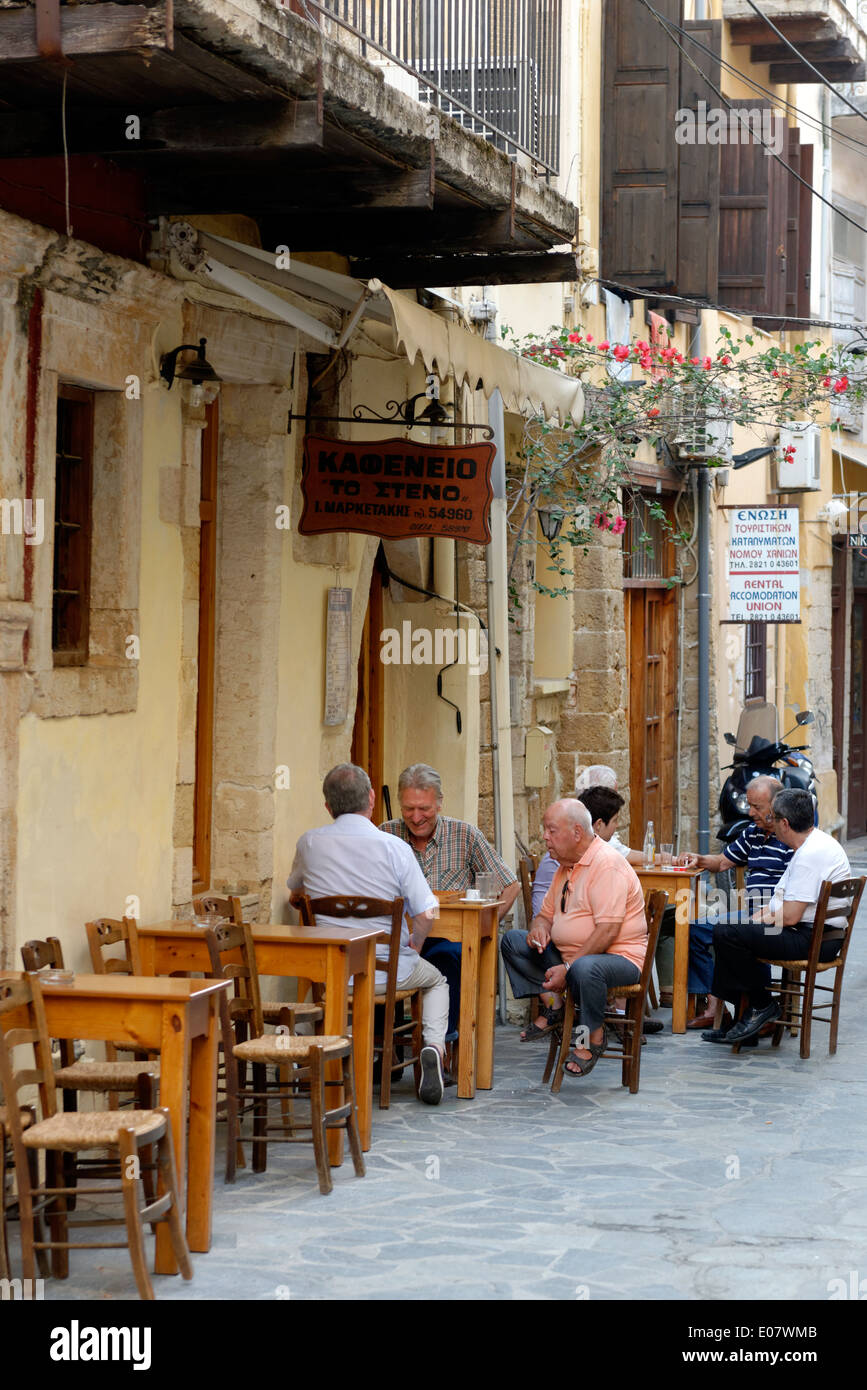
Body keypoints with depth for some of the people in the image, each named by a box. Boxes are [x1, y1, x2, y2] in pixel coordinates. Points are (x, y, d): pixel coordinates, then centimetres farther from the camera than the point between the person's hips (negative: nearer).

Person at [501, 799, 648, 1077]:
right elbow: (546, 914, 22)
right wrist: (540, 928, -4)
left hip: (619, 957, -9)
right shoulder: (567, 866, 13)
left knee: (584, 968, -41)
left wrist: (568, 968, -27)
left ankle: (593, 1035, -14)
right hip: (570, 954, 9)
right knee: (513, 942, 2)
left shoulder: (607, 864, -18)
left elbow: (607, 931, -26)